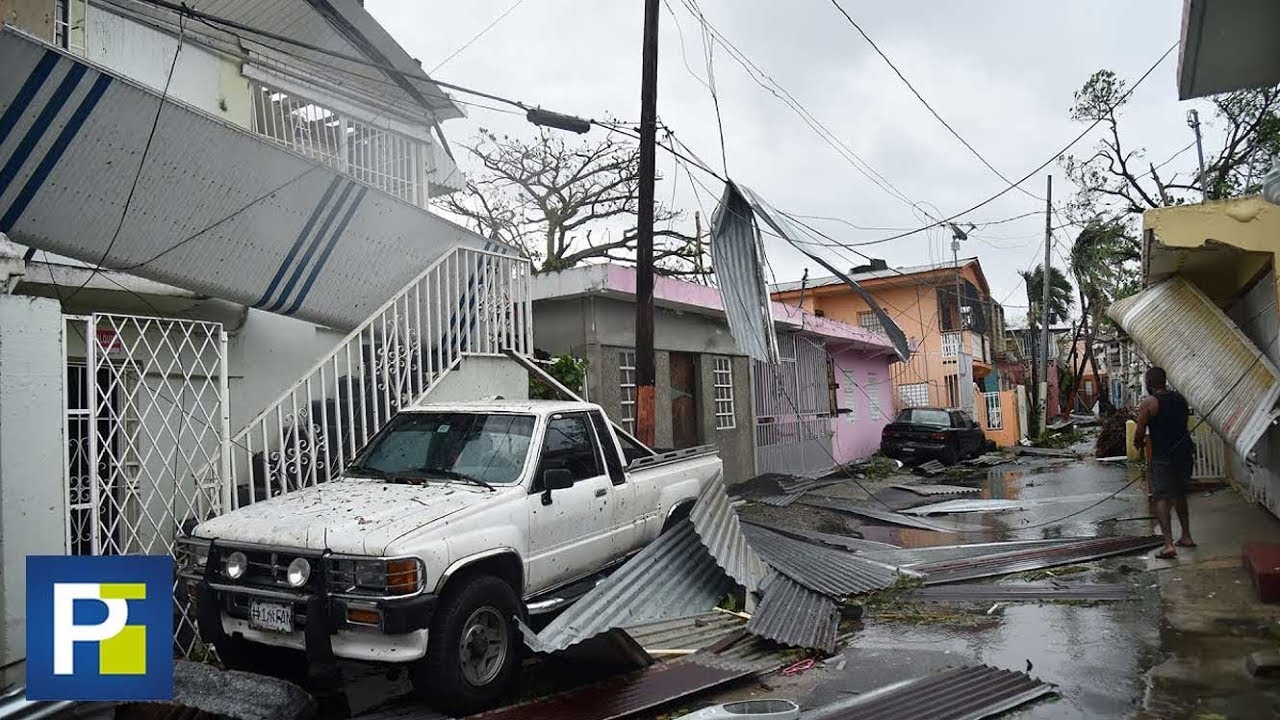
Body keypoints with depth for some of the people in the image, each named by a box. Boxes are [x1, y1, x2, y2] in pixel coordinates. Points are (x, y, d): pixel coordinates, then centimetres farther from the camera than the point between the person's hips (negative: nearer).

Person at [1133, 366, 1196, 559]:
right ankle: (1186, 537, 29)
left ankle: (1169, 544, -14)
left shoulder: (1149, 403, -11)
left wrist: (1139, 444, 15)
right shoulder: (1180, 398, 8)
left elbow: (1140, 432, -8)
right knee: (1180, 495, 22)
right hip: (1184, 453, 7)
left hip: (1163, 458, -6)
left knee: (1162, 498, -5)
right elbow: (1183, 422, 18)